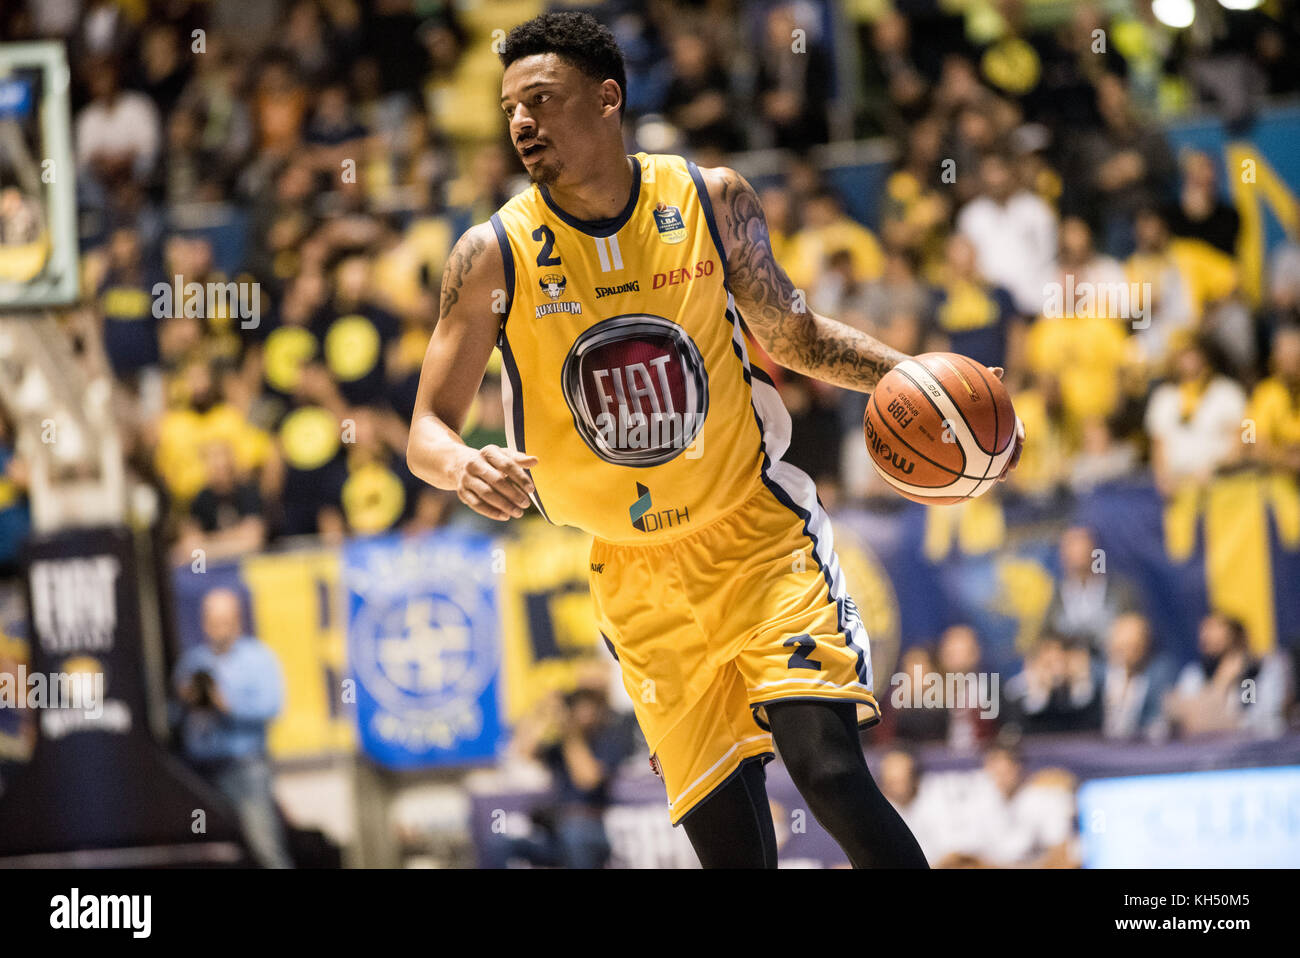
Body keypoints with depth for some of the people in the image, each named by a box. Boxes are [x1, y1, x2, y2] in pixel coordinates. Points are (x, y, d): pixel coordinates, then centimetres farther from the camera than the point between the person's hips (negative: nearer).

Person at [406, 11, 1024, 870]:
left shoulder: (711, 201, -4)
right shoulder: (493, 258, -7)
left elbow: (793, 337, 11)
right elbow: (427, 431, -4)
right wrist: (462, 467, -28)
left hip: (760, 533, -1)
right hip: (641, 580, 1)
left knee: (829, 770, -18)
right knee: (725, 832, -2)